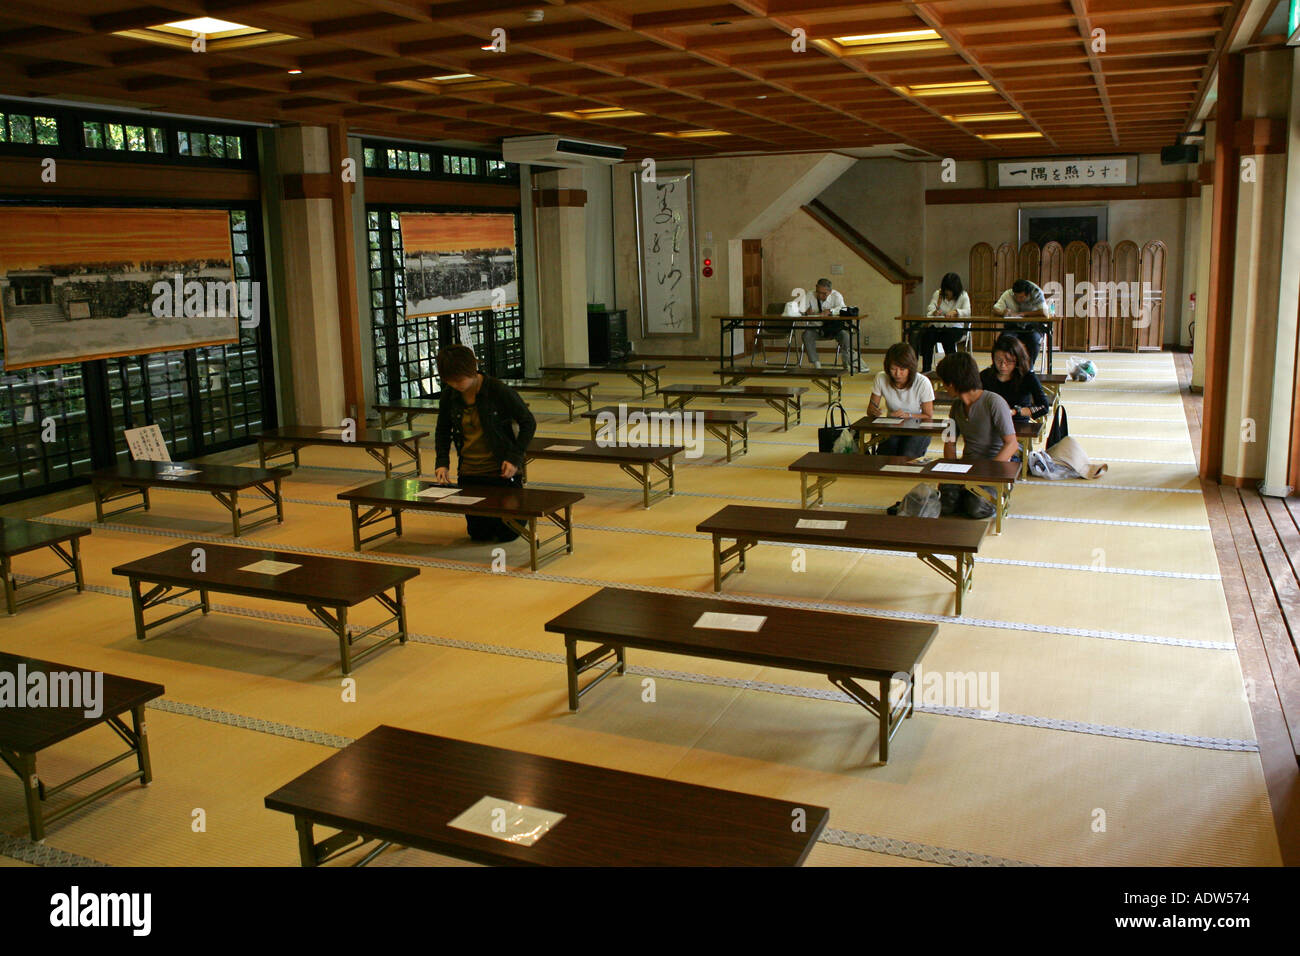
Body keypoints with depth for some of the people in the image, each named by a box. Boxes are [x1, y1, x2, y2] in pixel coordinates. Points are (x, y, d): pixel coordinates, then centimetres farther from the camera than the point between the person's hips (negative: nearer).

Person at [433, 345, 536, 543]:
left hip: (501, 472, -4)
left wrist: (515, 458, -16)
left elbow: (528, 422, -8)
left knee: (507, 534, 2)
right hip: (469, 474, 5)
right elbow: (443, 431, 12)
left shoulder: (498, 390, -17)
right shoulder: (450, 395, -3)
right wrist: (442, 462, -3)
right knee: (479, 534, 11)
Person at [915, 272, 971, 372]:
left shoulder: (963, 296, 3)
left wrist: (955, 312, -34)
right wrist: (934, 312, -26)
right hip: (937, 326, 2)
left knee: (948, 337, -35)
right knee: (926, 335, -30)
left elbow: (967, 312, -13)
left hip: (955, 327, -2)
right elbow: (929, 311, -1)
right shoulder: (937, 294, 9)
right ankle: (926, 369, -26)